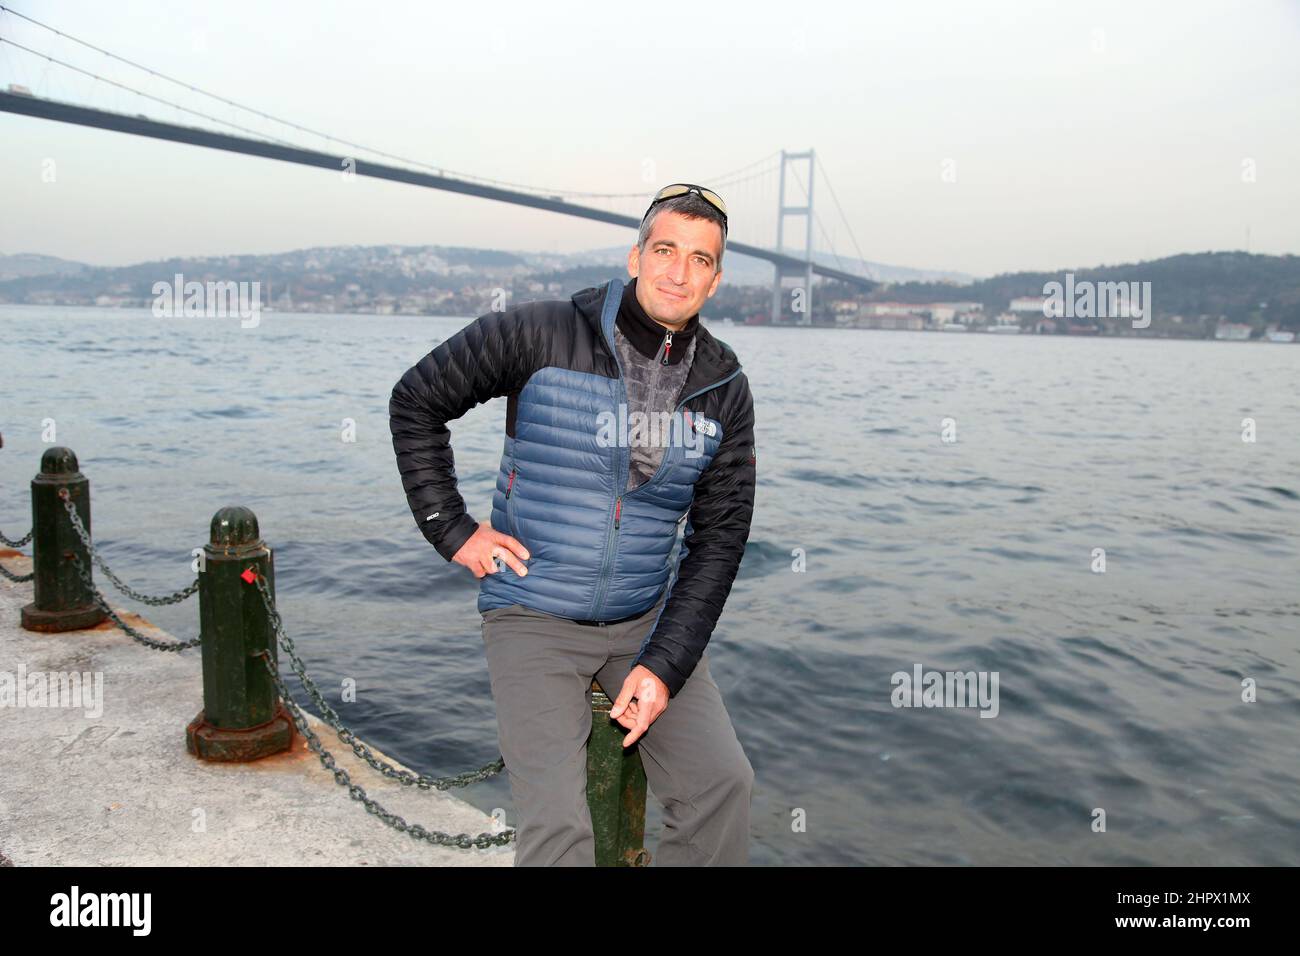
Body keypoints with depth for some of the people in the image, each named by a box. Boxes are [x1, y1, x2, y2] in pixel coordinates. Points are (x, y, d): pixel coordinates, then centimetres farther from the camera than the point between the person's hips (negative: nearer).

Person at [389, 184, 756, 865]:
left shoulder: (724, 389, 0)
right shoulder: (539, 336, -10)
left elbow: (718, 539, 1)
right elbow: (415, 402, 2)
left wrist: (664, 665, -8)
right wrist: (450, 529, -4)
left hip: (650, 618, 4)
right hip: (535, 620, -3)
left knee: (722, 784, -8)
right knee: (557, 823, -15)